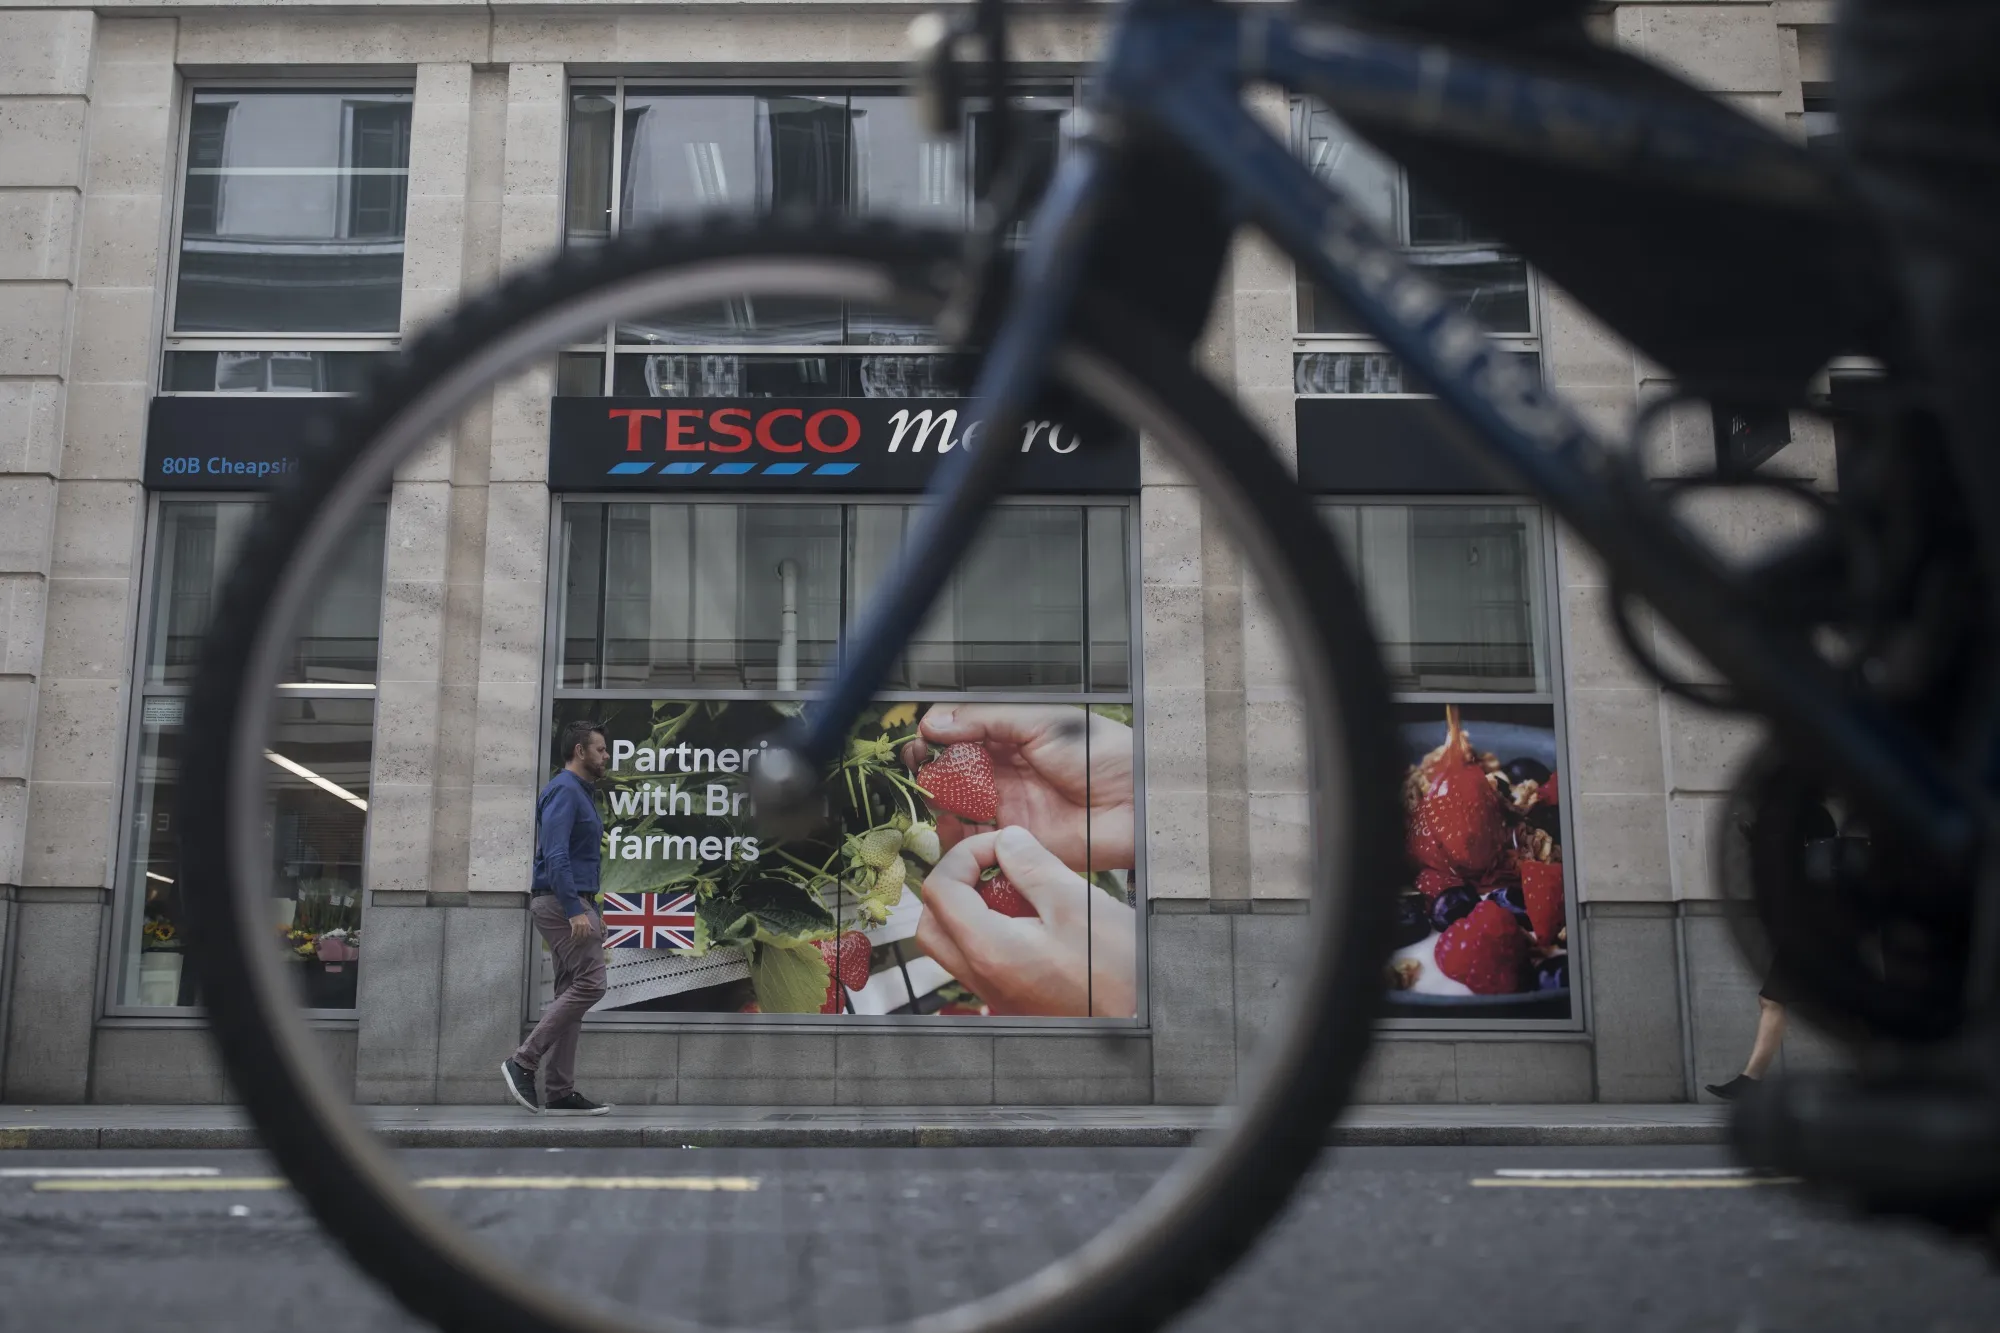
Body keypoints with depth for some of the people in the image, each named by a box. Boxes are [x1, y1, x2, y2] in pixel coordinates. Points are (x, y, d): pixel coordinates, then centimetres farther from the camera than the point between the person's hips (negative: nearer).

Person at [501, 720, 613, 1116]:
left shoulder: (579, 793, 19)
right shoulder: (564, 790, -13)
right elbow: (555, 855, -23)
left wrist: (590, 911, 22)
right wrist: (575, 910, -28)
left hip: (571, 902, 10)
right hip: (562, 902, -10)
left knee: (571, 991, 6)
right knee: (589, 984, -13)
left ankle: (560, 1092, 6)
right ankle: (523, 1062, -8)